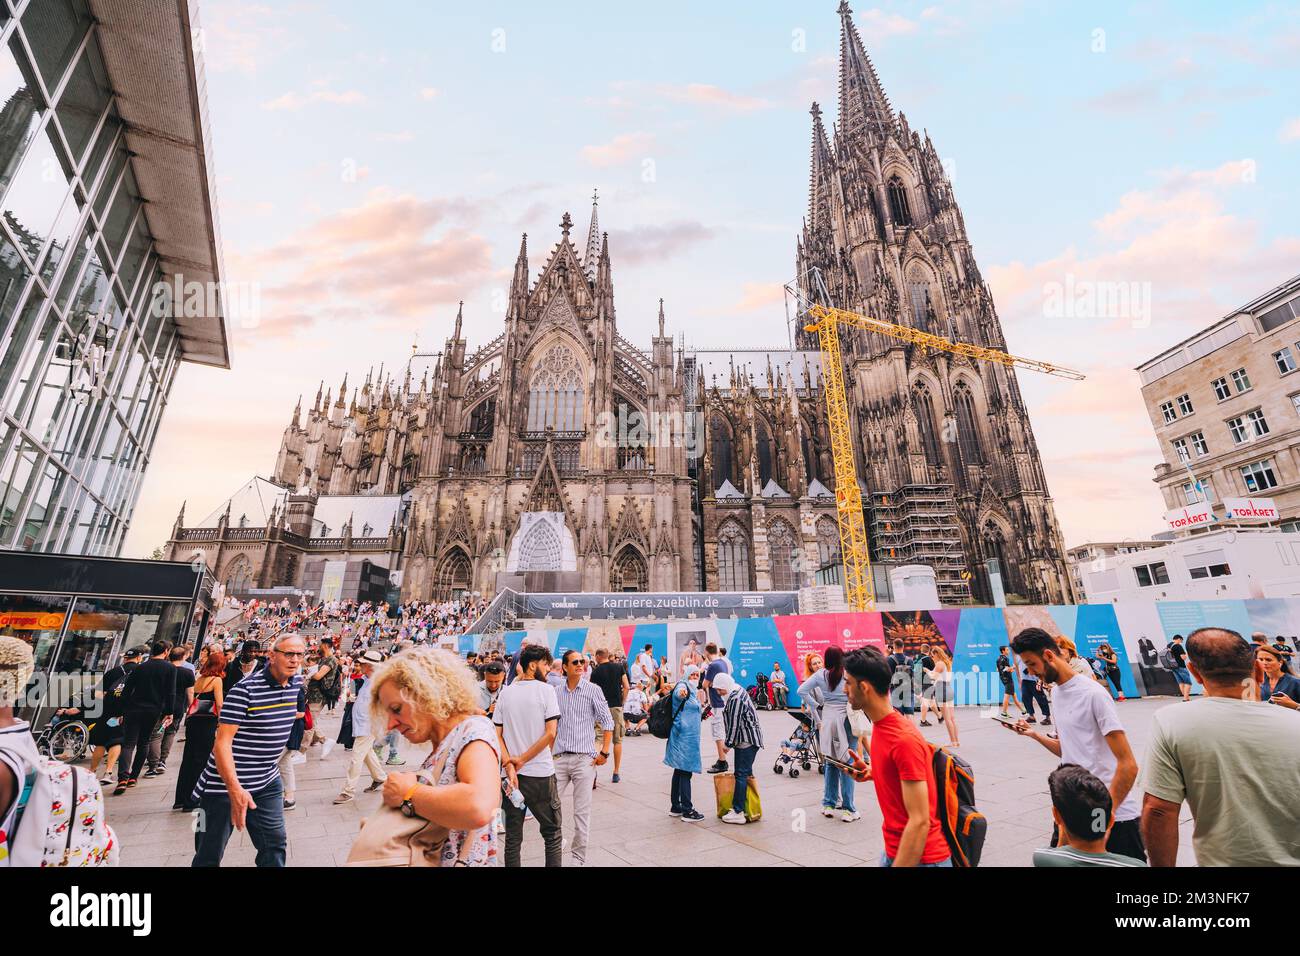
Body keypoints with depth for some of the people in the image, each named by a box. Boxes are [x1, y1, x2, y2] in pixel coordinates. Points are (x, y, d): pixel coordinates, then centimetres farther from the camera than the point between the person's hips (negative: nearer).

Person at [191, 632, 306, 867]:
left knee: (275, 845, 6)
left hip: (268, 783, 6)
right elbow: (222, 742, -25)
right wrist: (234, 789, -33)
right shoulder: (245, 689, -22)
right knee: (209, 856, 10)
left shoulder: (297, 682, -1)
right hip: (225, 783, -5)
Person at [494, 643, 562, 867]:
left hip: (512, 773, 4)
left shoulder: (506, 692, 4)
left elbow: (496, 734, -1)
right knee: (552, 833, 13)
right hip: (541, 773, -4)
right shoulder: (546, 690, -10)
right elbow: (550, 733, -16)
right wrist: (521, 760, -9)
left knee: (513, 836, 17)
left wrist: (510, 766, -7)